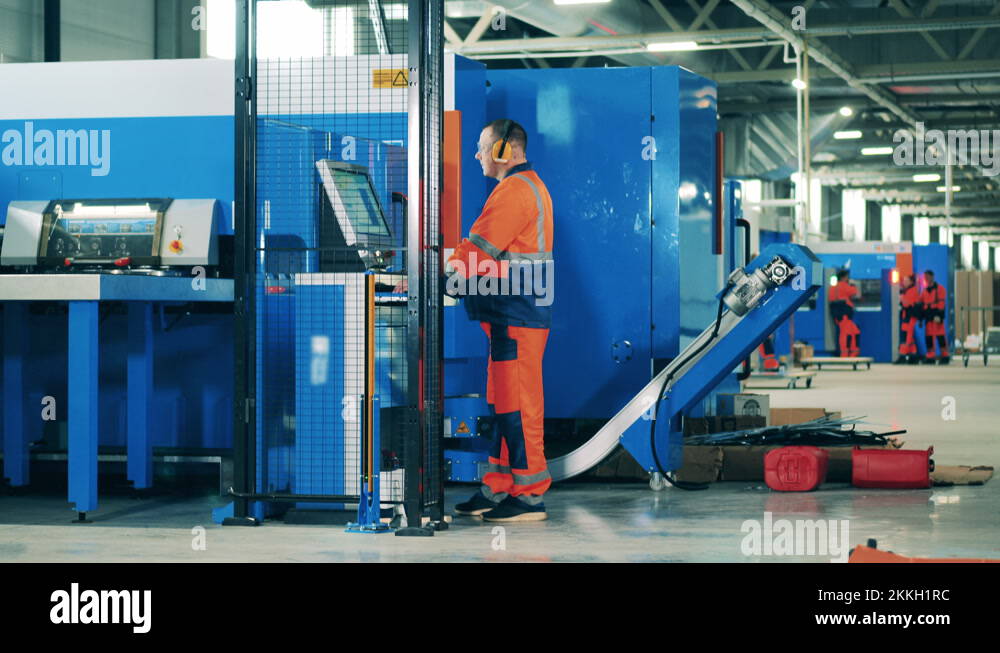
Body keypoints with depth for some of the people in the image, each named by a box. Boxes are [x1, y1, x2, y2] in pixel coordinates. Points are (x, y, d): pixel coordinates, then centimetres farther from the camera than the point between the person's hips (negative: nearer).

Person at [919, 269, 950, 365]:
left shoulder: (939, 289, -1)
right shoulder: (924, 291, 19)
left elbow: (941, 303, -9)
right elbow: (921, 305, 21)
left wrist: (939, 316, -18)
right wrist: (921, 318, 18)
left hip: (936, 317, -6)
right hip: (928, 318, 6)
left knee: (940, 336, -7)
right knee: (928, 336, 4)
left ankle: (945, 356, -2)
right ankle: (930, 357, 8)